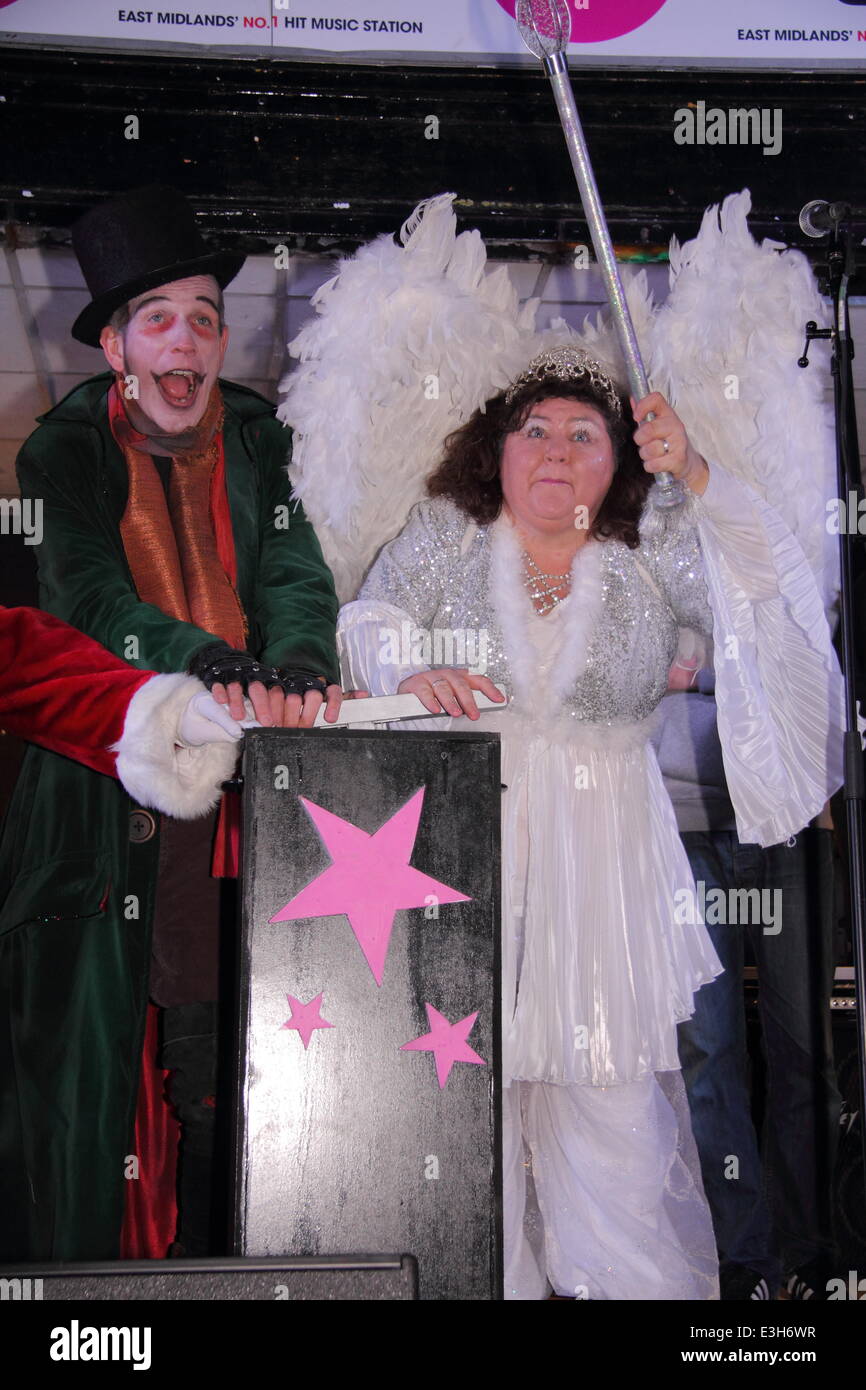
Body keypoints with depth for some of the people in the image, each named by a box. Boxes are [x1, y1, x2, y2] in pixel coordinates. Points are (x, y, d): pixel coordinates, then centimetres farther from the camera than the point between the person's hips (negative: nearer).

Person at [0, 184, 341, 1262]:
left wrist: (299, 664, -26)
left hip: (239, 788, 2)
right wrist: (205, 659, -31)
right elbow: (92, 595, -13)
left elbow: (297, 577, -2)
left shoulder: (258, 443, 10)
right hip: (104, 789, -2)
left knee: (223, 1043, 1)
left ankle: (210, 1255, 14)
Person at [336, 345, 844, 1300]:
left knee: (610, 1083, 0)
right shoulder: (445, 533, 5)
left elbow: (770, 592, -6)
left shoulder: (655, 557, 4)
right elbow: (369, 617, 2)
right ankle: (488, 1268, 18)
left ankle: (633, 1274, 16)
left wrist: (697, 476, -15)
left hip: (601, 860, 0)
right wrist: (408, 673, -19)